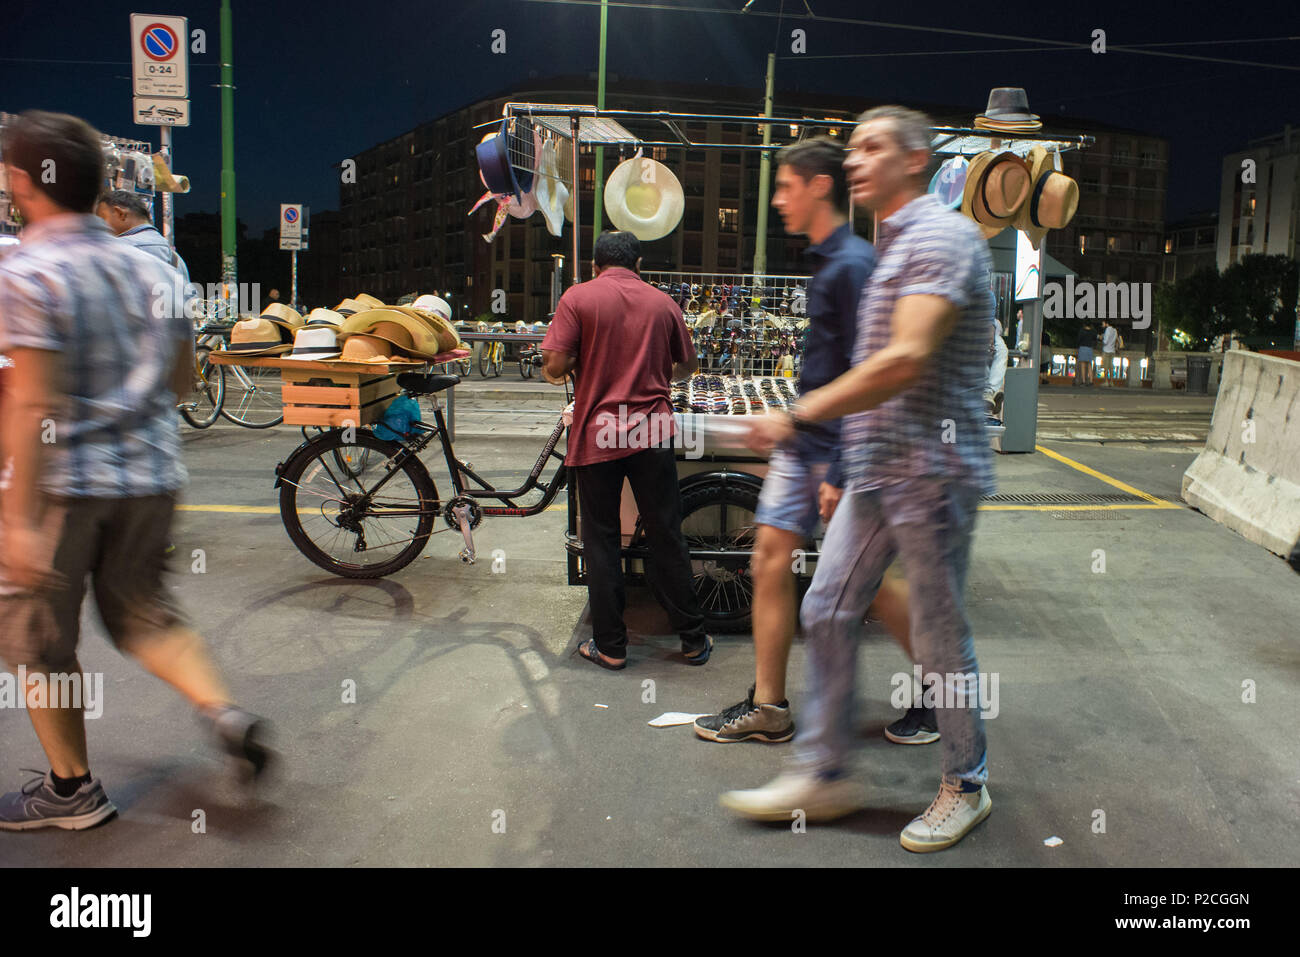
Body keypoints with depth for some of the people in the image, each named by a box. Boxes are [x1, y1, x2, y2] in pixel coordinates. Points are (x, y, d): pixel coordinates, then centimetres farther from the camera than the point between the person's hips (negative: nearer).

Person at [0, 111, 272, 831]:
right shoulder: (148, 266, 6)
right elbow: (180, 377, 11)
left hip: (64, 481, -6)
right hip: (152, 473, 6)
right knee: (140, 607, 22)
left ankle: (72, 789, 22)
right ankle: (224, 711, 4)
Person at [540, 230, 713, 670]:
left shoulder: (578, 297, -3)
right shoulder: (662, 302, 7)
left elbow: (554, 367, -10)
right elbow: (687, 366, 18)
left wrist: (583, 362, 11)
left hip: (597, 435, -2)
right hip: (652, 432, 2)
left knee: (601, 541, 8)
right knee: (666, 537, 10)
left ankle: (610, 646, 15)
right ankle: (693, 640, 19)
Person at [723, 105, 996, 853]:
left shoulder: (941, 236, -13)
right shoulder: (894, 244, 17)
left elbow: (907, 361, -25)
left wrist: (799, 417, -23)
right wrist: (846, 459, 21)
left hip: (931, 474, -9)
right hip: (876, 474, 9)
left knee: (940, 637, 3)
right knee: (828, 612, 9)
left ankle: (967, 786, 23)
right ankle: (824, 774, 21)